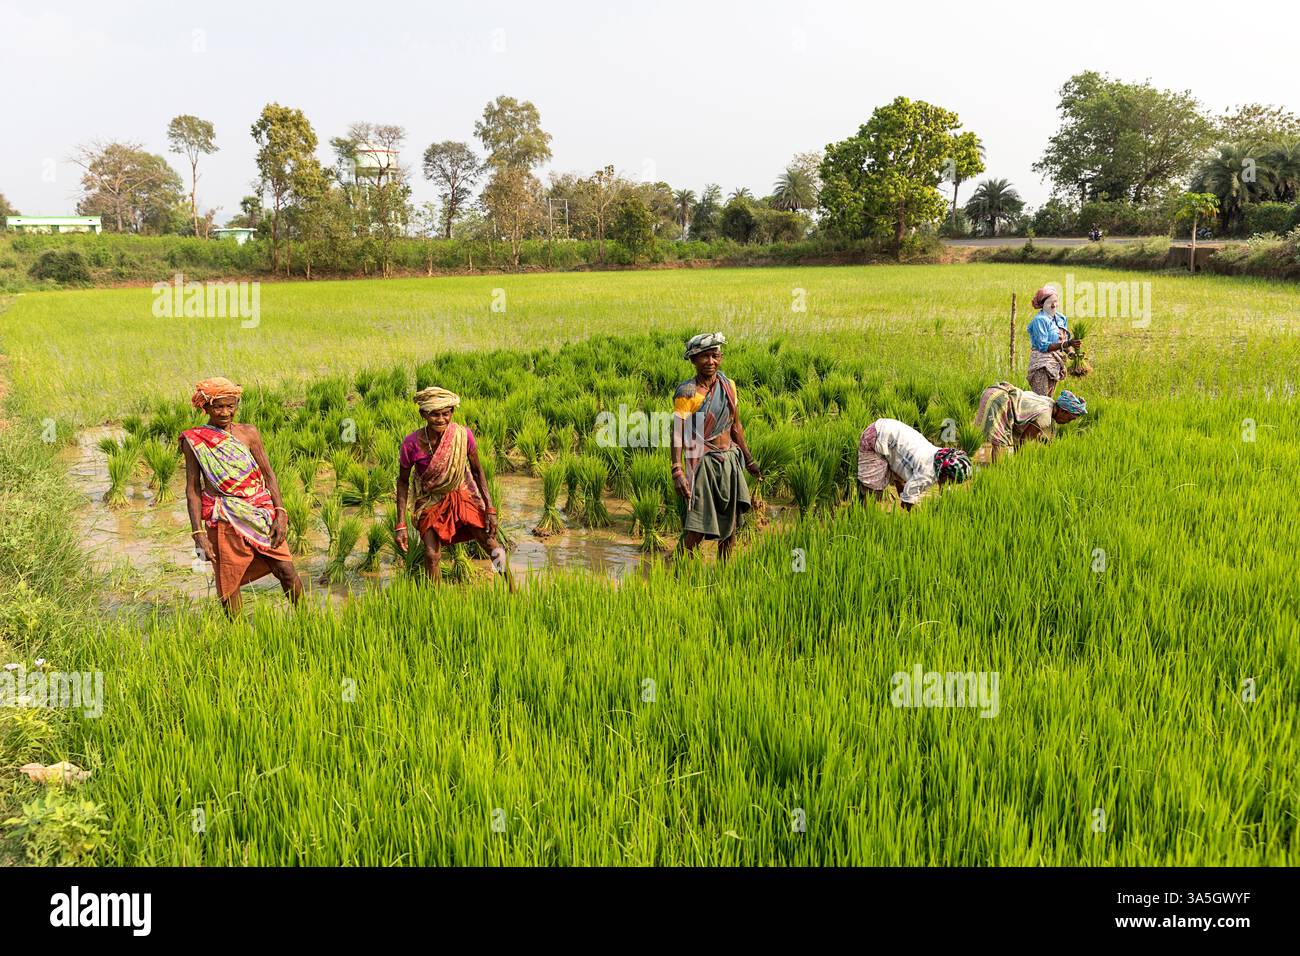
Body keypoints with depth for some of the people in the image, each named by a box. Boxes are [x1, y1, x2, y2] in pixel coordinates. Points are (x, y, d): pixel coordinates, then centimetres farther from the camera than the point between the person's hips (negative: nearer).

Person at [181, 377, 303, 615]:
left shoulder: (248, 433, 5)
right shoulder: (193, 441, 0)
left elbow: (268, 474, 8)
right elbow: (193, 489, 1)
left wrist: (280, 513, -3)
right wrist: (198, 533, -6)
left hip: (261, 514, 2)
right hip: (224, 522, -2)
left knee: (286, 571, -2)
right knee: (229, 586, 4)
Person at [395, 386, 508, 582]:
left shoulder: (463, 435, -21)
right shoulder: (412, 444, -22)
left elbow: (478, 471, -5)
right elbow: (403, 482, -7)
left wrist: (490, 509, -9)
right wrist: (401, 525, -10)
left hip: (461, 496, 0)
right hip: (430, 503, 0)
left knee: (490, 544, -7)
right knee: (431, 556, -9)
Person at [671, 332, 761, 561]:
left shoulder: (728, 385, 6)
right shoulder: (687, 393, -13)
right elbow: (678, 433, -17)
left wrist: (749, 460, 23)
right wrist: (677, 471, -28)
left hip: (729, 460, 7)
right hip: (702, 462, -6)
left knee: (730, 525, 13)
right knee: (695, 530, -8)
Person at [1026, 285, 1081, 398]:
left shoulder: (1060, 318, 12)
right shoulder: (1039, 320, -12)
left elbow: (1063, 339, 17)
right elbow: (1043, 346, -18)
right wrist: (1067, 344, -26)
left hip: (1056, 363, 8)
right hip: (1042, 364, -8)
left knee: (1049, 399, 11)